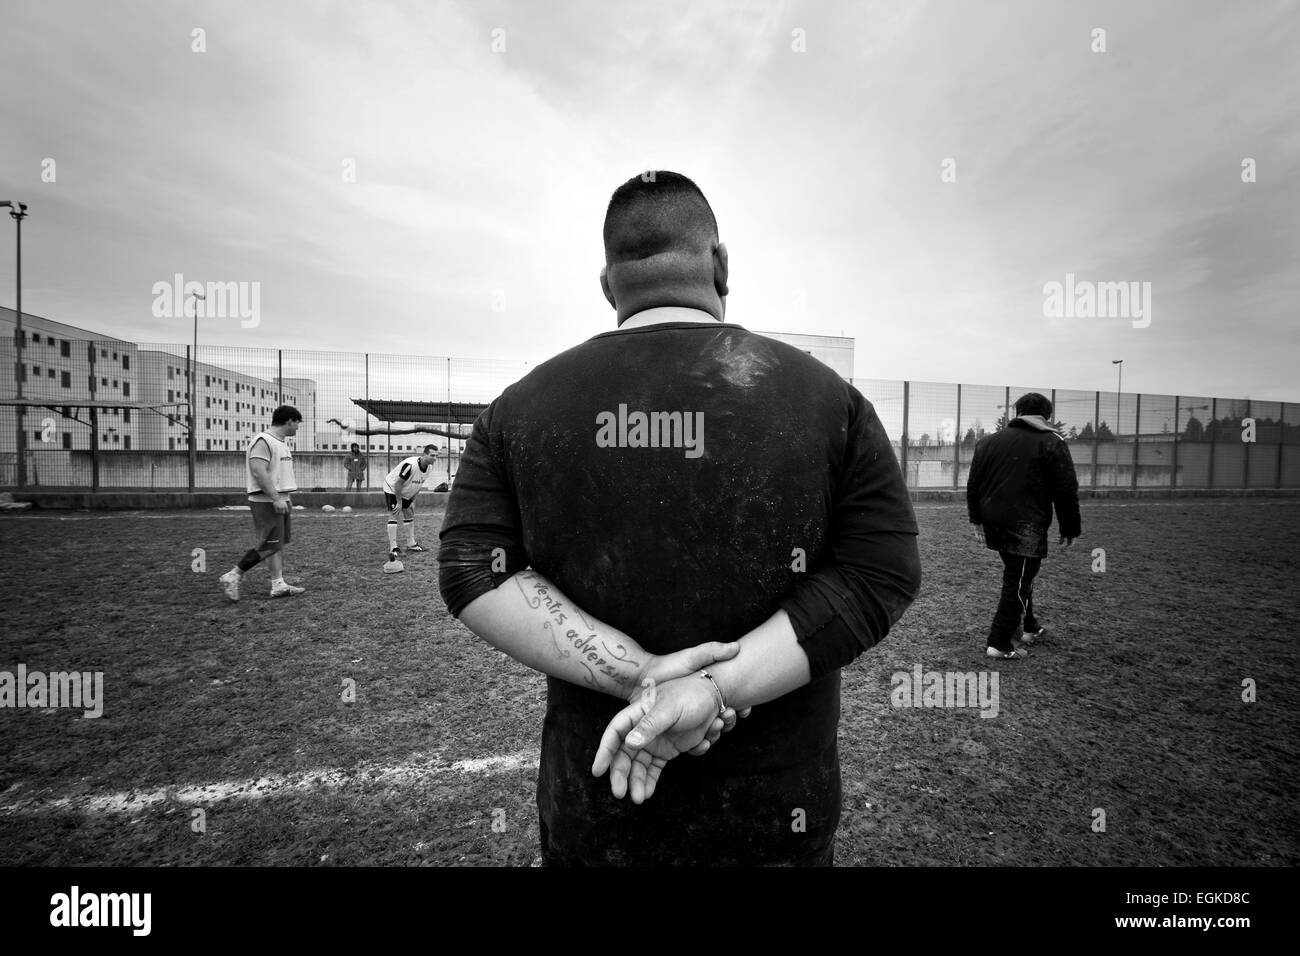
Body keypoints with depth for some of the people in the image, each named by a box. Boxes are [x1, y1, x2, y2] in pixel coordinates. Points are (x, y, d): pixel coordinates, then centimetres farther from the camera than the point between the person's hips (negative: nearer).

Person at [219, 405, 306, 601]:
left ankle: (278, 585, 14)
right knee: (268, 545, -9)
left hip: (278, 500, 10)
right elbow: (259, 472, -23)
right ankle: (233, 577, 5)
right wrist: (276, 498, -25)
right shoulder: (263, 441, -15)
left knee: (280, 543, 9)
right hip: (266, 502, -10)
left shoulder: (282, 442, 16)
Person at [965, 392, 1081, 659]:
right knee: (1018, 582, 0)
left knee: (1017, 576, 22)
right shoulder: (1052, 443, -2)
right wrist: (1069, 529, 2)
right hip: (1026, 526, -6)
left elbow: (973, 485, 12)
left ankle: (1029, 627, 35)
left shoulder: (987, 441, 11)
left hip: (994, 524, 6)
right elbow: (1066, 492, -6)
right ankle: (999, 643, 1)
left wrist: (977, 519, 19)